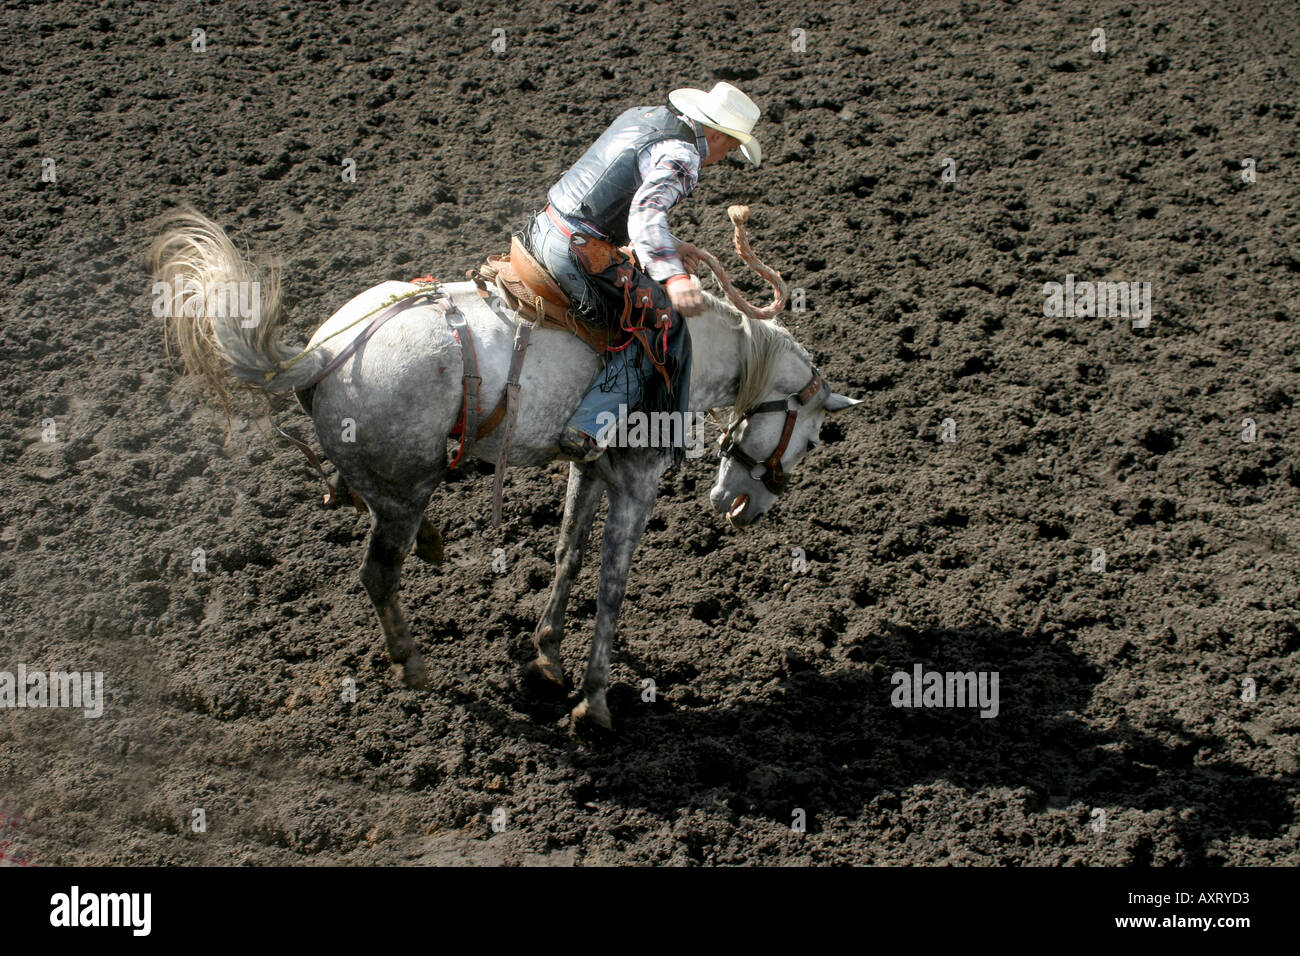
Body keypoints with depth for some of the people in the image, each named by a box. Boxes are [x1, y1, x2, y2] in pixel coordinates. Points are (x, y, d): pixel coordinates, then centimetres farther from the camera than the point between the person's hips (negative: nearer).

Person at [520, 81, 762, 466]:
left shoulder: (642, 116, 16)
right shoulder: (681, 156, -13)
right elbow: (646, 213, -31)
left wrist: (668, 245, 22)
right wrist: (673, 277, -43)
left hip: (543, 228, 9)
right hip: (580, 255, -9)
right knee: (663, 325, 0)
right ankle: (589, 429, -11)